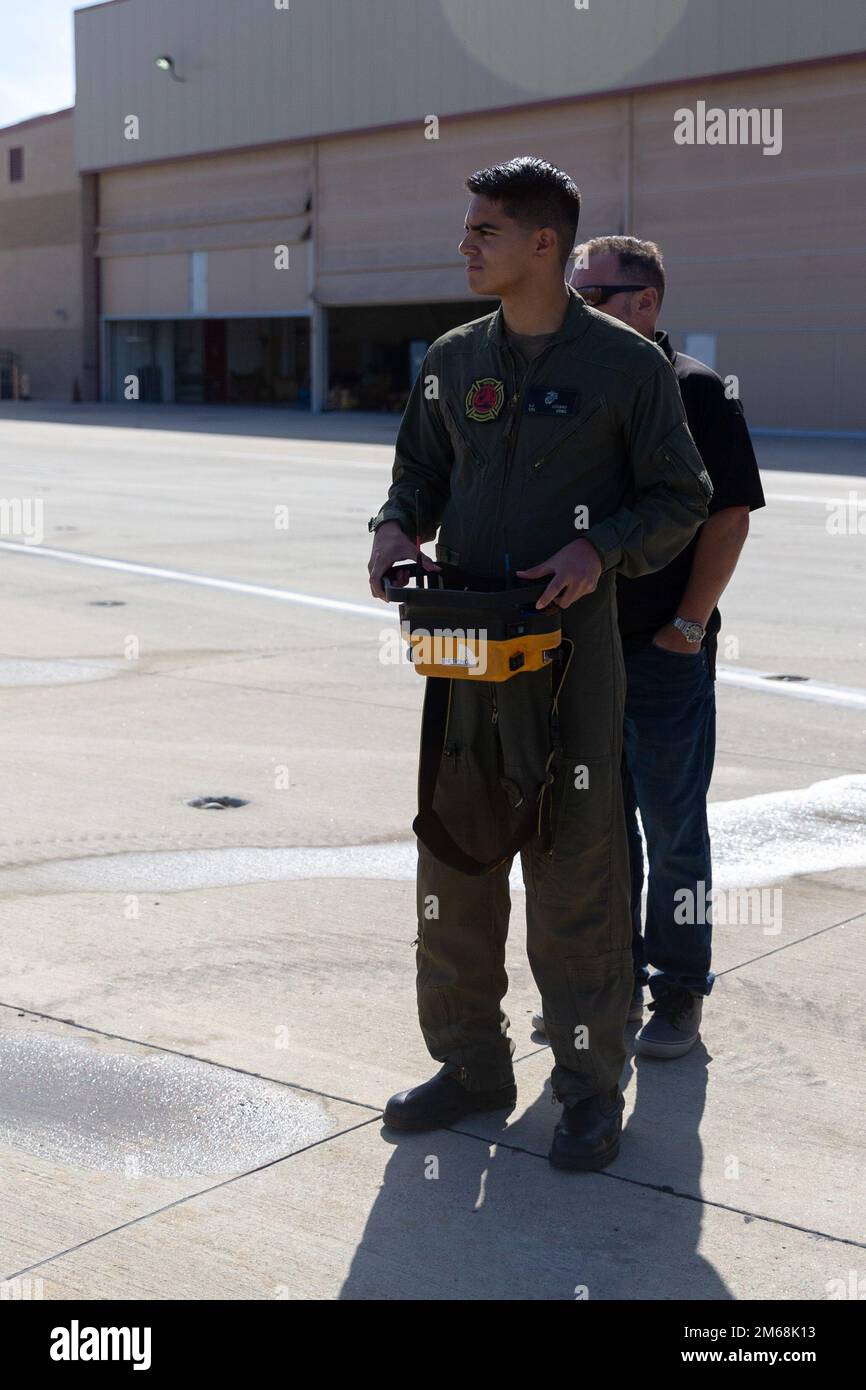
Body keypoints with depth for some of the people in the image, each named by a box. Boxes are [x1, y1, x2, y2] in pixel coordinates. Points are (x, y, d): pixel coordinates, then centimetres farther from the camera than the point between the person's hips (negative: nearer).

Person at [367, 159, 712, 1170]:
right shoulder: (452, 361, 11)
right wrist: (396, 527, -2)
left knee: (574, 868, -1)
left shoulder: (627, 363, -2)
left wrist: (602, 551, -15)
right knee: (453, 853, 10)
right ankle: (470, 1061, 25)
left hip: (571, 641, -5)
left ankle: (589, 1085, 12)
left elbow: (681, 498, 2)